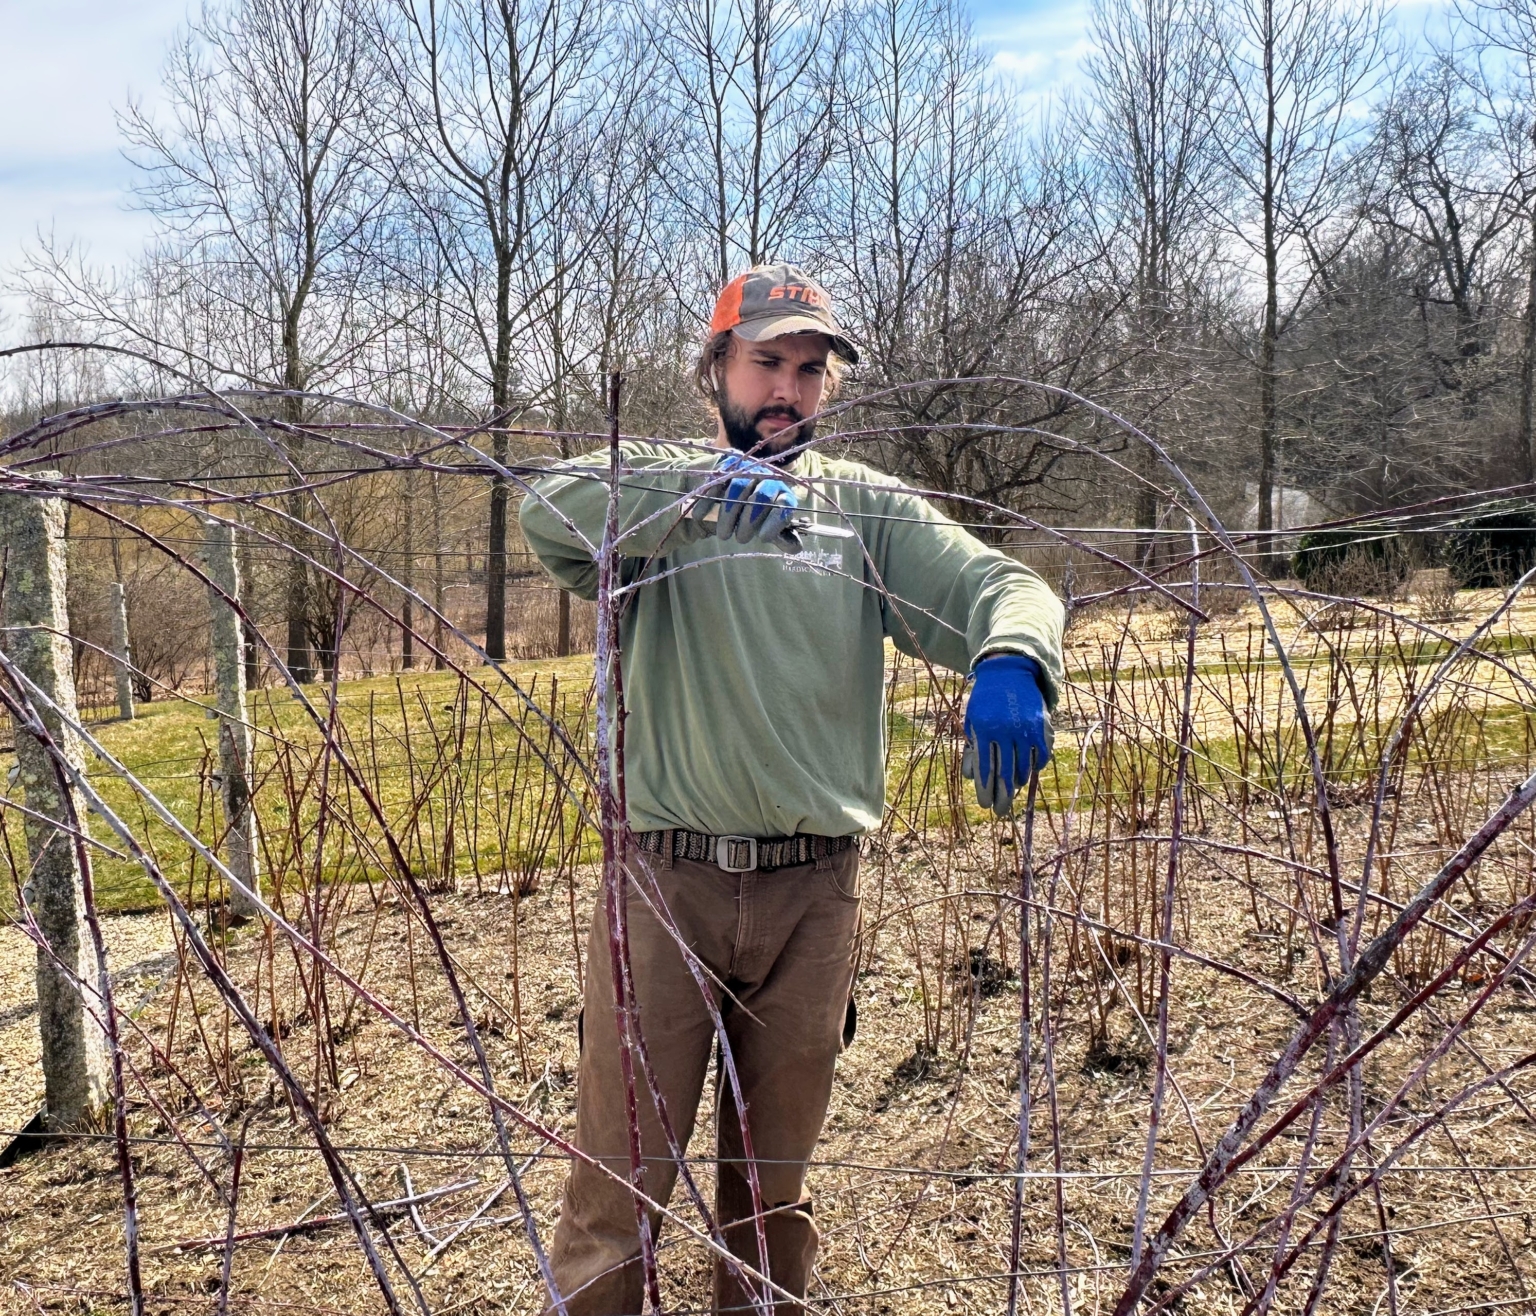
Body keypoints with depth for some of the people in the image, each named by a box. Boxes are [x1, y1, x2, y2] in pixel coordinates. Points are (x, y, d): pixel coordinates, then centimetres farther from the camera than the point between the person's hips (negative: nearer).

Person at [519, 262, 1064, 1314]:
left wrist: (1010, 661, -28)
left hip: (814, 891, 2)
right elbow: (550, 513, -18)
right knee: (623, 1175, 4)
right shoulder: (657, 489, 3)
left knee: (776, 1182, 18)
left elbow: (998, 584, -5)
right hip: (664, 880, -2)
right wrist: (711, 486, -31)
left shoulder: (867, 506, 7)